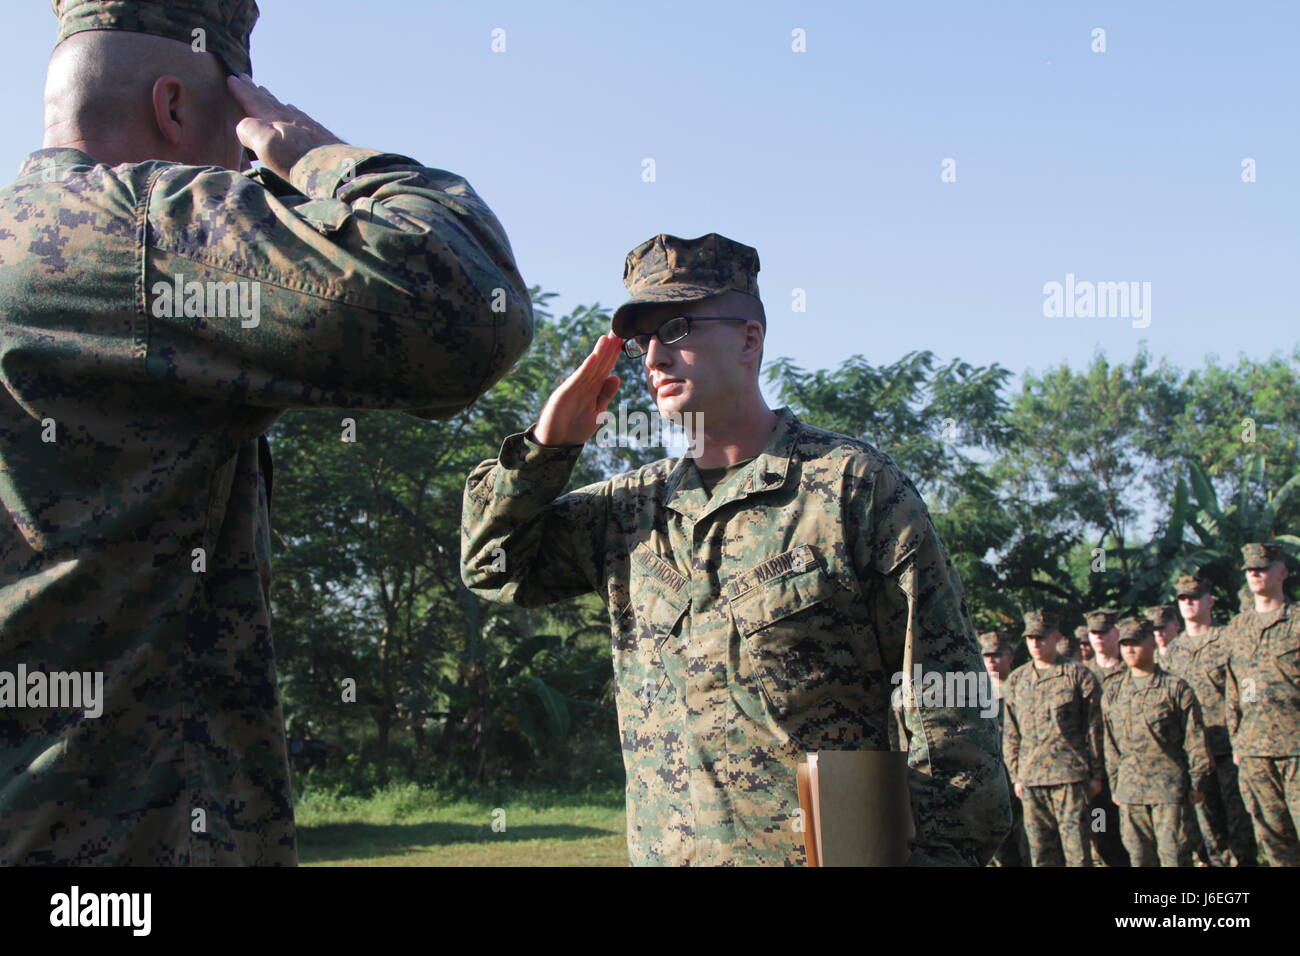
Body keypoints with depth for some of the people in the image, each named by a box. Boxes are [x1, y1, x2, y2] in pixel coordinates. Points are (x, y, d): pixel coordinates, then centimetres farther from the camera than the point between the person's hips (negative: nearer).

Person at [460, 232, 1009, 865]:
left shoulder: (854, 485, -7)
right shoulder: (632, 505, 8)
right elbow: (494, 564, 14)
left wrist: (945, 853, -12)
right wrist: (546, 447, 1)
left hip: (825, 849, -4)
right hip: (659, 849, 5)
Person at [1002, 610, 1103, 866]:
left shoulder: (1078, 676, 1)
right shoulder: (1016, 679, 12)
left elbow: (1094, 728, 1)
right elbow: (1010, 733, 15)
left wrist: (1096, 774, -1)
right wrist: (1016, 775, 10)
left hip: (1070, 775, -4)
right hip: (1031, 777, 4)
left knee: (1076, 850, -4)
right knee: (1040, 853, 6)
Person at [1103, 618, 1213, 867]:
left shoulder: (1175, 687, -1)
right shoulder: (1112, 691, 11)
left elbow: (1195, 739, -1)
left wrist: (1198, 782, -3)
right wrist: (1115, 785, 13)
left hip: (1169, 787, -4)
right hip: (1130, 790, 4)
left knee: (1173, 854, -4)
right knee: (1140, 857, 7)